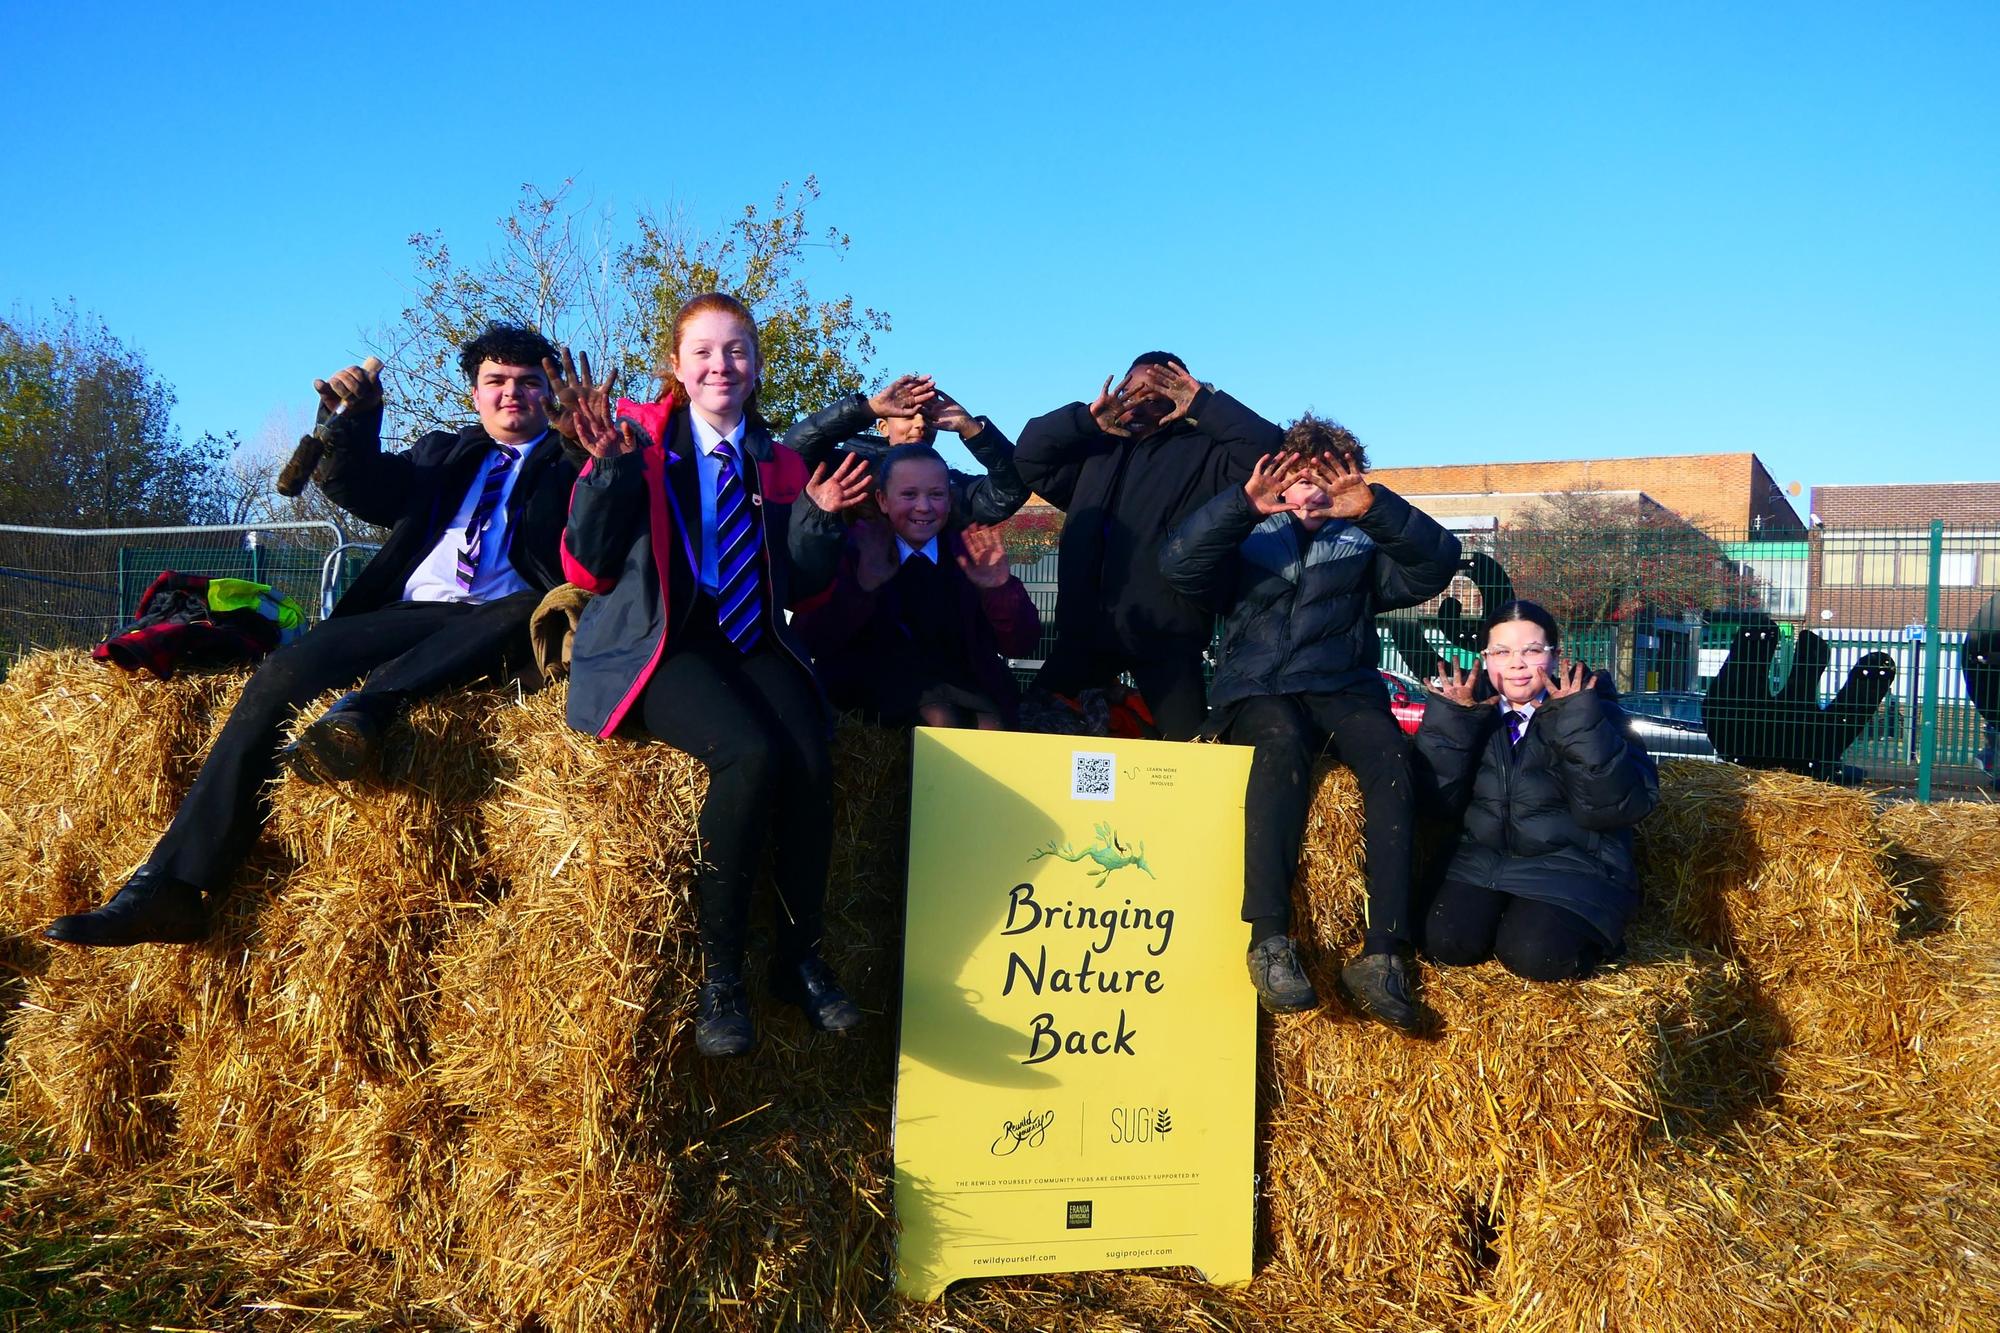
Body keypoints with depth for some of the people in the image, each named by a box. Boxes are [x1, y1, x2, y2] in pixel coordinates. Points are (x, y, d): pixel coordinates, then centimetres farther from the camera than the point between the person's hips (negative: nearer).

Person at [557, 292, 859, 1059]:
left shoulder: (780, 464, 16)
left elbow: (800, 591, 13)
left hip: (753, 643, 4)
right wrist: (609, 469, -12)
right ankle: (718, 973, -17)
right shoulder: (639, 436, 7)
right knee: (751, 754, -32)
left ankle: (800, 957, -9)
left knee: (812, 757, -27)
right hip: (658, 641, -3)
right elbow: (585, 569, 0)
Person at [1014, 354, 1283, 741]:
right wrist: (1087, 417, -1)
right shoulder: (1095, 450, 20)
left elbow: (1265, 447, -9)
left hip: (1165, 636, -4)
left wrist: (1204, 402, -7)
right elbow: (1029, 455, 12)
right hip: (1086, 631, 4)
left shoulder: (1203, 452, 6)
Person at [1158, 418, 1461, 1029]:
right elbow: (1179, 565, -3)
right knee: (1282, 741, -37)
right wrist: (1244, 502, -17)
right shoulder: (1248, 540, 17)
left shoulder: (1363, 544, 20)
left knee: (1389, 753, -32)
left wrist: (1376, 508, -15)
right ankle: (1269, 940, -44)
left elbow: (1436, 564, 1)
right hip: (1257, 694, -1)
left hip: (1343, 689, 2)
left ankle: (1382, 955, -39)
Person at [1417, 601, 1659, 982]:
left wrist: (1581, 725, -29)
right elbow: (1440, 798, -6)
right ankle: (1507, 910, 9)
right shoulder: (1474, 711, 4)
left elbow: (1625, 805, -21)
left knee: (1533, 955, -27)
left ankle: (1584, 931, 6)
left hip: (1572, 868, -3)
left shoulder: (1594, 711, -6)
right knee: (1447, 942, -20)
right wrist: (1450, 721, -16)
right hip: (1485, 860, 3)